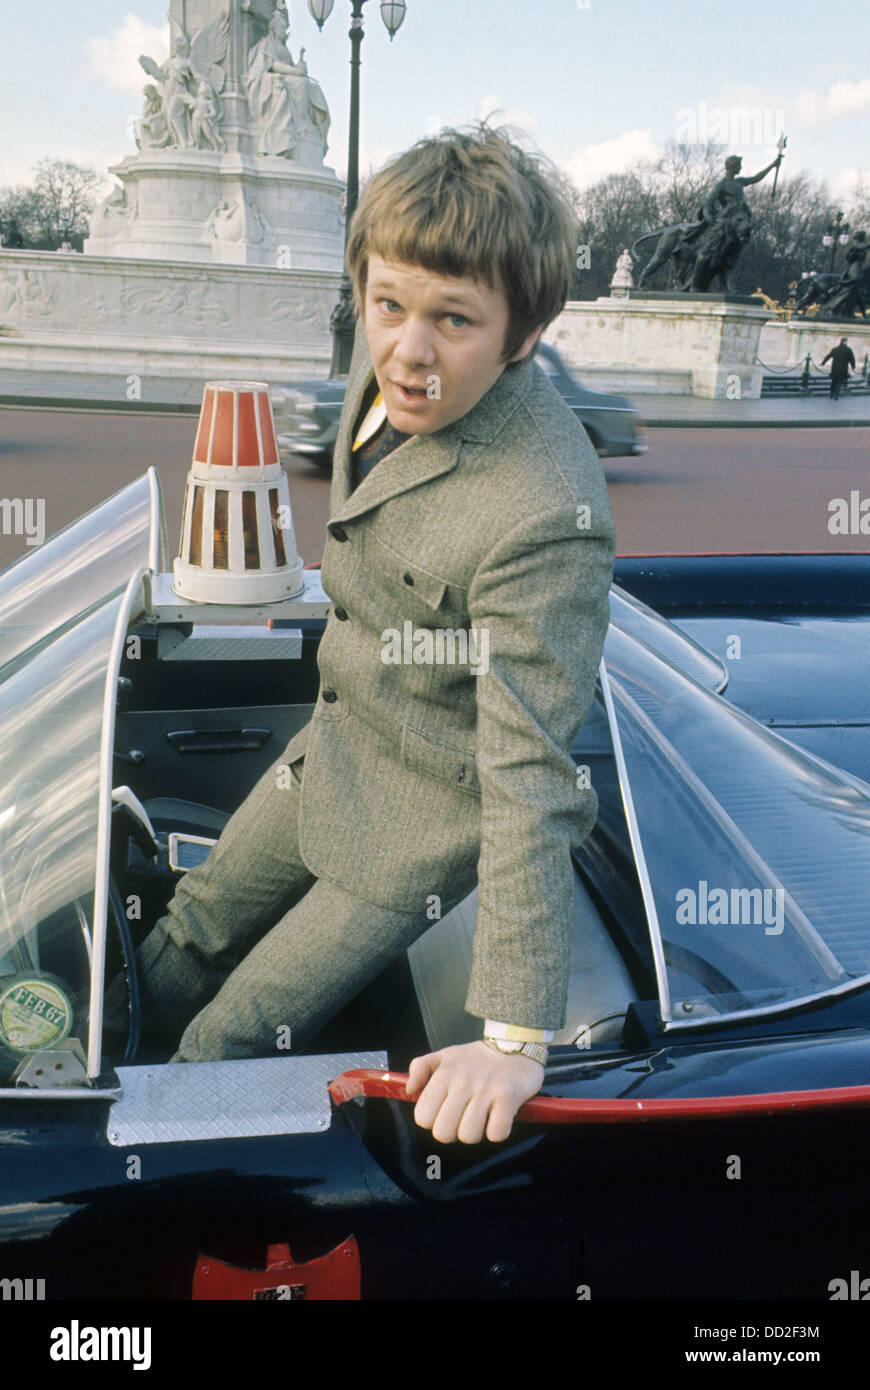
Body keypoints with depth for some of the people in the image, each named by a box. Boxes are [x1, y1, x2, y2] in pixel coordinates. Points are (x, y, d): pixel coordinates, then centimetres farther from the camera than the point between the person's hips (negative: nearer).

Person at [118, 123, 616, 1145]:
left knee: (227, 1046, 1)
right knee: (169, 966, 22)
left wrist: (513, 1037, -33)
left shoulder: (546, 519, -37)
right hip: (328, 754, 8)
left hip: (424, 817, -8)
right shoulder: (393, 367, -12)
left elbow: (532, 778, -36)